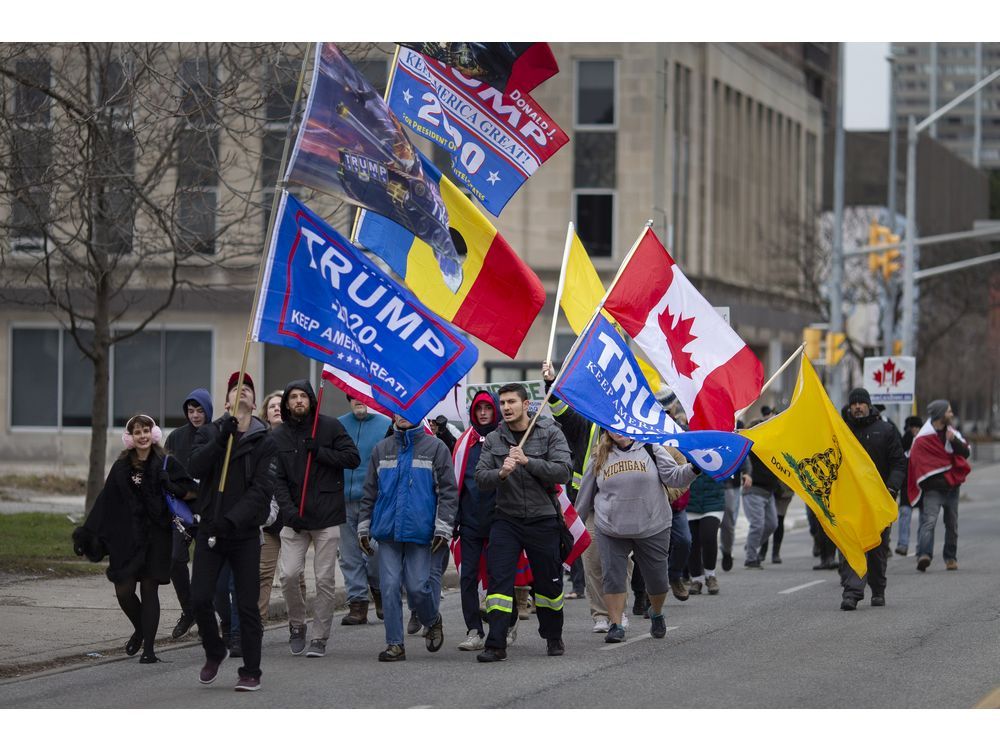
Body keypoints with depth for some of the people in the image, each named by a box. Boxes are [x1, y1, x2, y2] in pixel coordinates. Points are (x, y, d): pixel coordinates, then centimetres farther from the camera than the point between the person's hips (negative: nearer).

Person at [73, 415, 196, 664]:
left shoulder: (167, 464, 0)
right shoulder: (121, 467, 7)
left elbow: (189, 491, -5)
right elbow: (105, 503, 6)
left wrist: (169, 486, -23)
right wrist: (87, 532, 2)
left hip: (155, 537, -2)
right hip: (126, 538, 2)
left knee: (149, 590, -1)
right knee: (124, 590, -1)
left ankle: (148, 647, 4)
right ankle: (140, 630, 28)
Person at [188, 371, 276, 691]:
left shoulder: (264, 441, 2)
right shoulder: (210, 432, 8)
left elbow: (262, 489, -8)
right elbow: (197, 467, -11)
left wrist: (231, 520, -19)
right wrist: (222, 437, -23)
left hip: (245, 533, -2)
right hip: (209, 530, 2)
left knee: (247, 605, 0)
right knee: (200, 599, -3)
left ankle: (251, 672, 9)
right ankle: (214, 653, 22)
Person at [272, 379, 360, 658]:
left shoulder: (330, 426, 1)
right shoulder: (278, 435, 5)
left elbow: (353, 458, -3)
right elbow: (277, 478, 1)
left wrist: (319, 452, -13)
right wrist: (288, 509, -14)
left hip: (327, 517, -1)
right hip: (294, 517, 1)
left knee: (325, 580, 0)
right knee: (288, 575, -8)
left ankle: (319, 638, 10)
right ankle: (297, 625, 16)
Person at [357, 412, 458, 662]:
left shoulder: (435, 447, 2)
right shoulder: (381, 449, 13)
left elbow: (448, 490, 0)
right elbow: (370, 492, 18)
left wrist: (443, 527, -7)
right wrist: (363, 526, 13)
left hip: (419, 529, -3)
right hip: (387, 529, 3)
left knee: (417, 587, -5)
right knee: (390, 587, -3)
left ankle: (432, 621, 25)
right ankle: (395, 644, 2)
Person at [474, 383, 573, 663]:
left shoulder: (550, 433, -3)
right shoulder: (494, 439, 4)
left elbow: (564, 472, -14)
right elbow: (480, 479, -3)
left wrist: (528, 461, -23)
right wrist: (500, 473, -24)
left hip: (542, 519, -1)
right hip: (506, 519, 1)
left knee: (549, 582, 9)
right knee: (498, 579, -10)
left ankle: (553, 638, 29)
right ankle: (496, 644, -12)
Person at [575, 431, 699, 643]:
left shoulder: (650, 449, 1)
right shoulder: (600, 457, 7)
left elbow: (673, 476, -8)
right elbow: (586, 493, 17)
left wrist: (694, 468, -27)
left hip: (652, 528, -1)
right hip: (611, 529, 1)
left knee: (657, 579, 7)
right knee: (612, 577, -8)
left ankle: (656, 614, 36)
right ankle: (616, 625, 3)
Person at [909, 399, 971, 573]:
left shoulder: (953, 433, 14)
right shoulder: (922, 439, -7)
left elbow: (965, 452, 3)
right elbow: (918, 464, -12)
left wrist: (954, 441, -15)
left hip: (952, 487, 6)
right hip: (933, 489, -6)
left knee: (952, 524, 13)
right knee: (929, 521, -22)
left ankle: (951, 557, 25)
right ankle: (924, 555, -35)